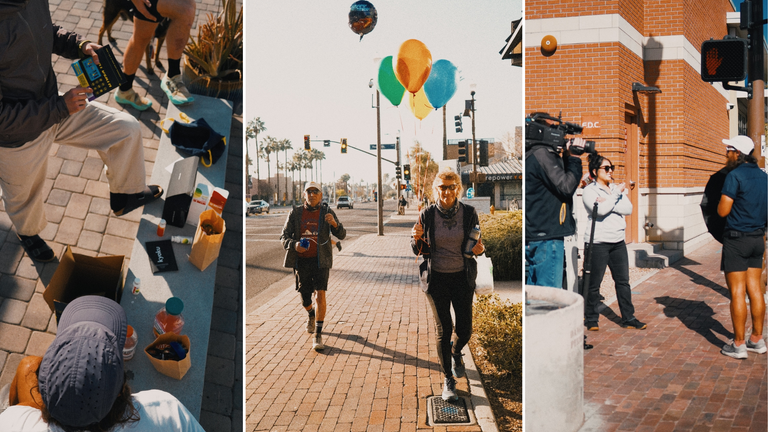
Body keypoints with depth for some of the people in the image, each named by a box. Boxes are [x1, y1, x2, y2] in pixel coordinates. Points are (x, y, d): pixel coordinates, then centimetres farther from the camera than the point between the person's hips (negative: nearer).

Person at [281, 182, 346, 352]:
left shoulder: (327, 212, -1)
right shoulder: (295, 213, 1)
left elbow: (342, 235, -3)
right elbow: (284, 237, 3)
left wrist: (334, 224, -24)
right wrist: (294, 245, -19)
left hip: (320, 260, -2)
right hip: (301, 261, 2)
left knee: (320, 294, -15)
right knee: (305, 300, 12)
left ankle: (318, 335, -7)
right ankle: (311, 314, 49)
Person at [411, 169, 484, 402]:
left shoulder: (469, 213, -5)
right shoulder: (427, 215, -6)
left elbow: (477, 245, 6)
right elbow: (420, 251, 1)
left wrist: (479, 249, -17)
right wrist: (417, 239, -21)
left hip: (463, 278, 1)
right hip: (437, 279, -1)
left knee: (464, 330, 5)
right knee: (443, 330, 3)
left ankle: (456, 351, 42)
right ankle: (448, 380, 19)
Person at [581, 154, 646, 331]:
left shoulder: (617, 188, 14)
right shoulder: (589, 191, -4)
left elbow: (628, 209, 0)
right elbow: (601, 210, -20)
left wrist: (607, 202, -13)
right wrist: (616, 194, -11)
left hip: (618, 242, 6)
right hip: (597, 242, -6)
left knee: (623, 281, 9)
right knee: (593, 284, 1)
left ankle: (628, 318, 20)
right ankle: (591, 319, 16)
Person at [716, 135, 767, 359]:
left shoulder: (735, 176, -15)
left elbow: (722, 211, -16)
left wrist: (723, 198, 1)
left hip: (737, 239, -8)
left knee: (737, 292, -2)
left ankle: (738, 345, 4)